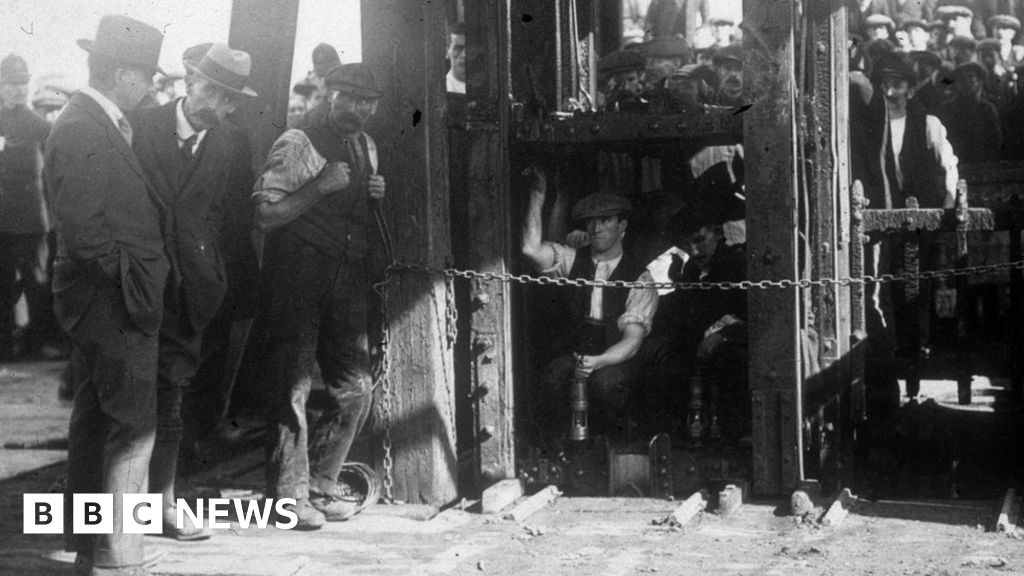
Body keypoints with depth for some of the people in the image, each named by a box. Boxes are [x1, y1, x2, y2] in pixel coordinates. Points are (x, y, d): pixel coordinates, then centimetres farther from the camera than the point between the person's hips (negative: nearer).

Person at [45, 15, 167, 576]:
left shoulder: (100, 124, 13)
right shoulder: (79, 131, -17)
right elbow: (83, 229, -22)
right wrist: (131, 277, -14)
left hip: (108, 303, 10)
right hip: (114, 302, -10)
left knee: (94, 422, 16)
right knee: (133, 427, -8)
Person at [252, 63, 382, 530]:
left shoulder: (367, 148, 15)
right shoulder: (297, 144, -8)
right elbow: (264, 215, -14)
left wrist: (376, 196, 3)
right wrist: (320, 186, -21)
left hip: (348, 279, 7)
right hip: (298, 277, -7)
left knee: (355, 390, 7)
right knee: (293, 388, -4)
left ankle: (320, 484, 21)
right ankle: (289, 496, 5)